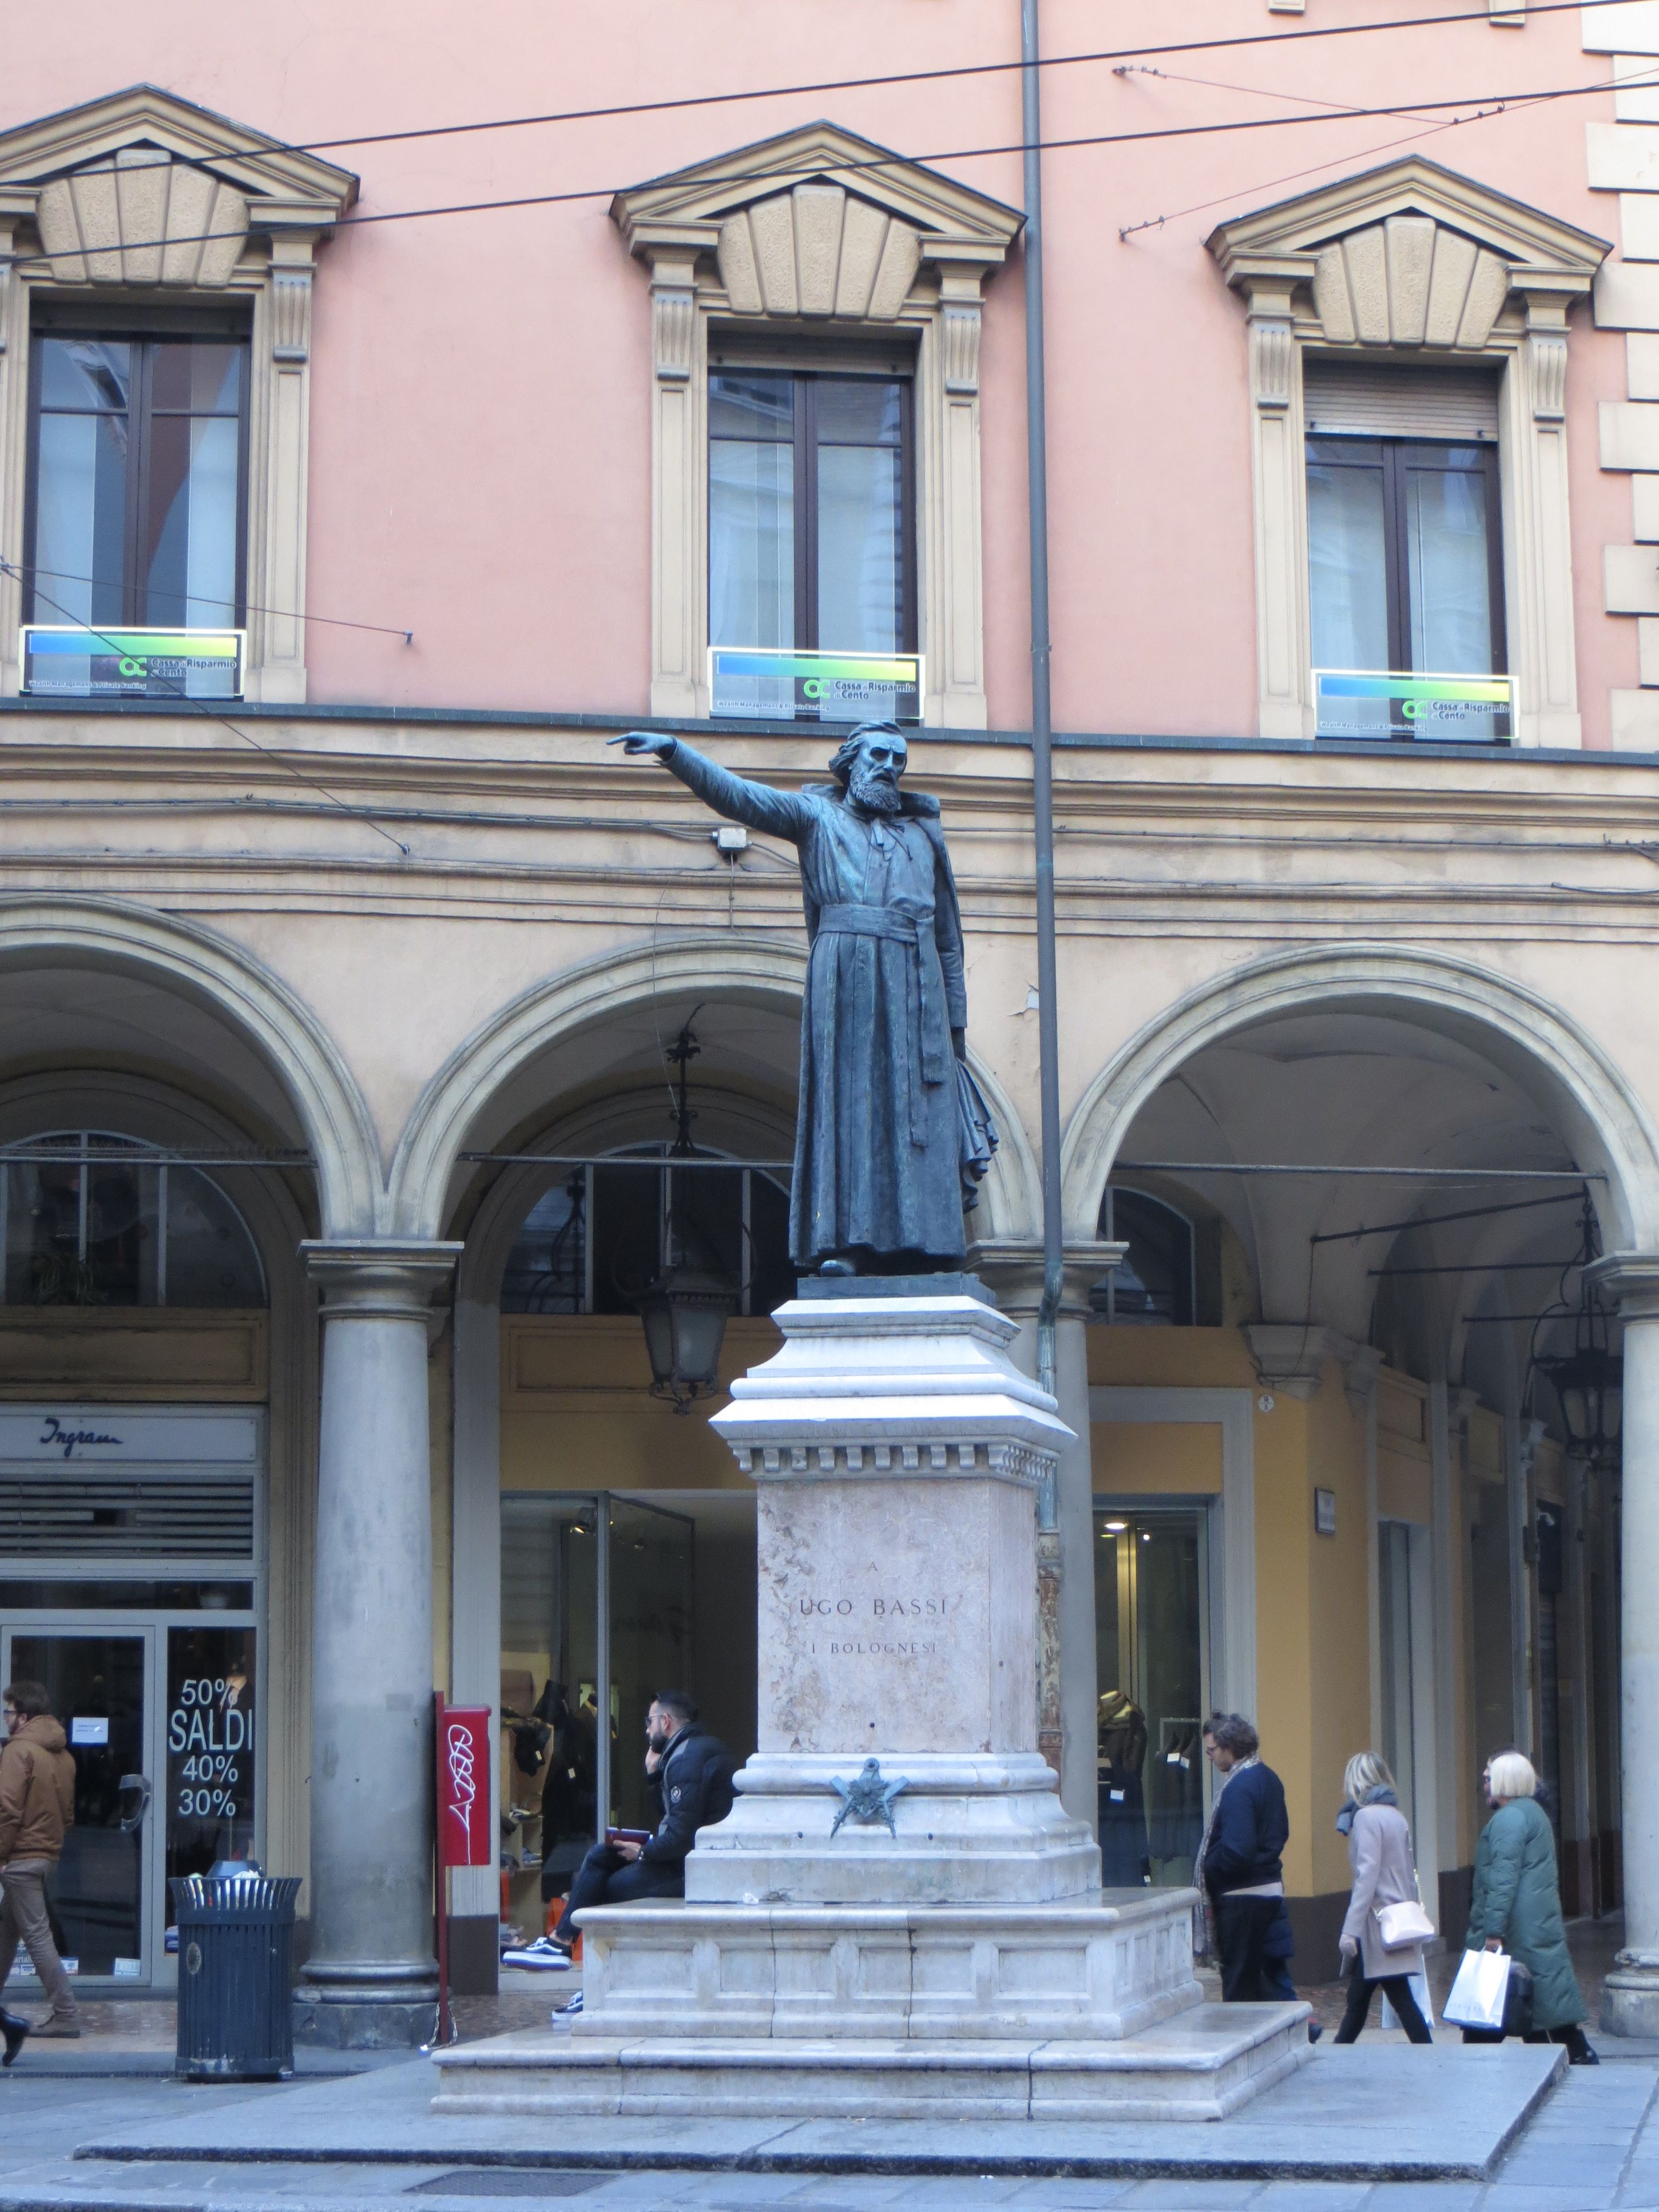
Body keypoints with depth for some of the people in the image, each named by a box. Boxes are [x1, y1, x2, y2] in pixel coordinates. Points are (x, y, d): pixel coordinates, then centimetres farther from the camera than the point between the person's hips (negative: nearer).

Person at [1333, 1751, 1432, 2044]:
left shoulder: (1367, 1816, -12)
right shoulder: (1396, 1816, 12)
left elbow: (1367, 1877, -19)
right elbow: (1409, 1875, 15)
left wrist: (1351, 1929, -19)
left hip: (1376, 1921, -8)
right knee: (1357, 2000, 10)